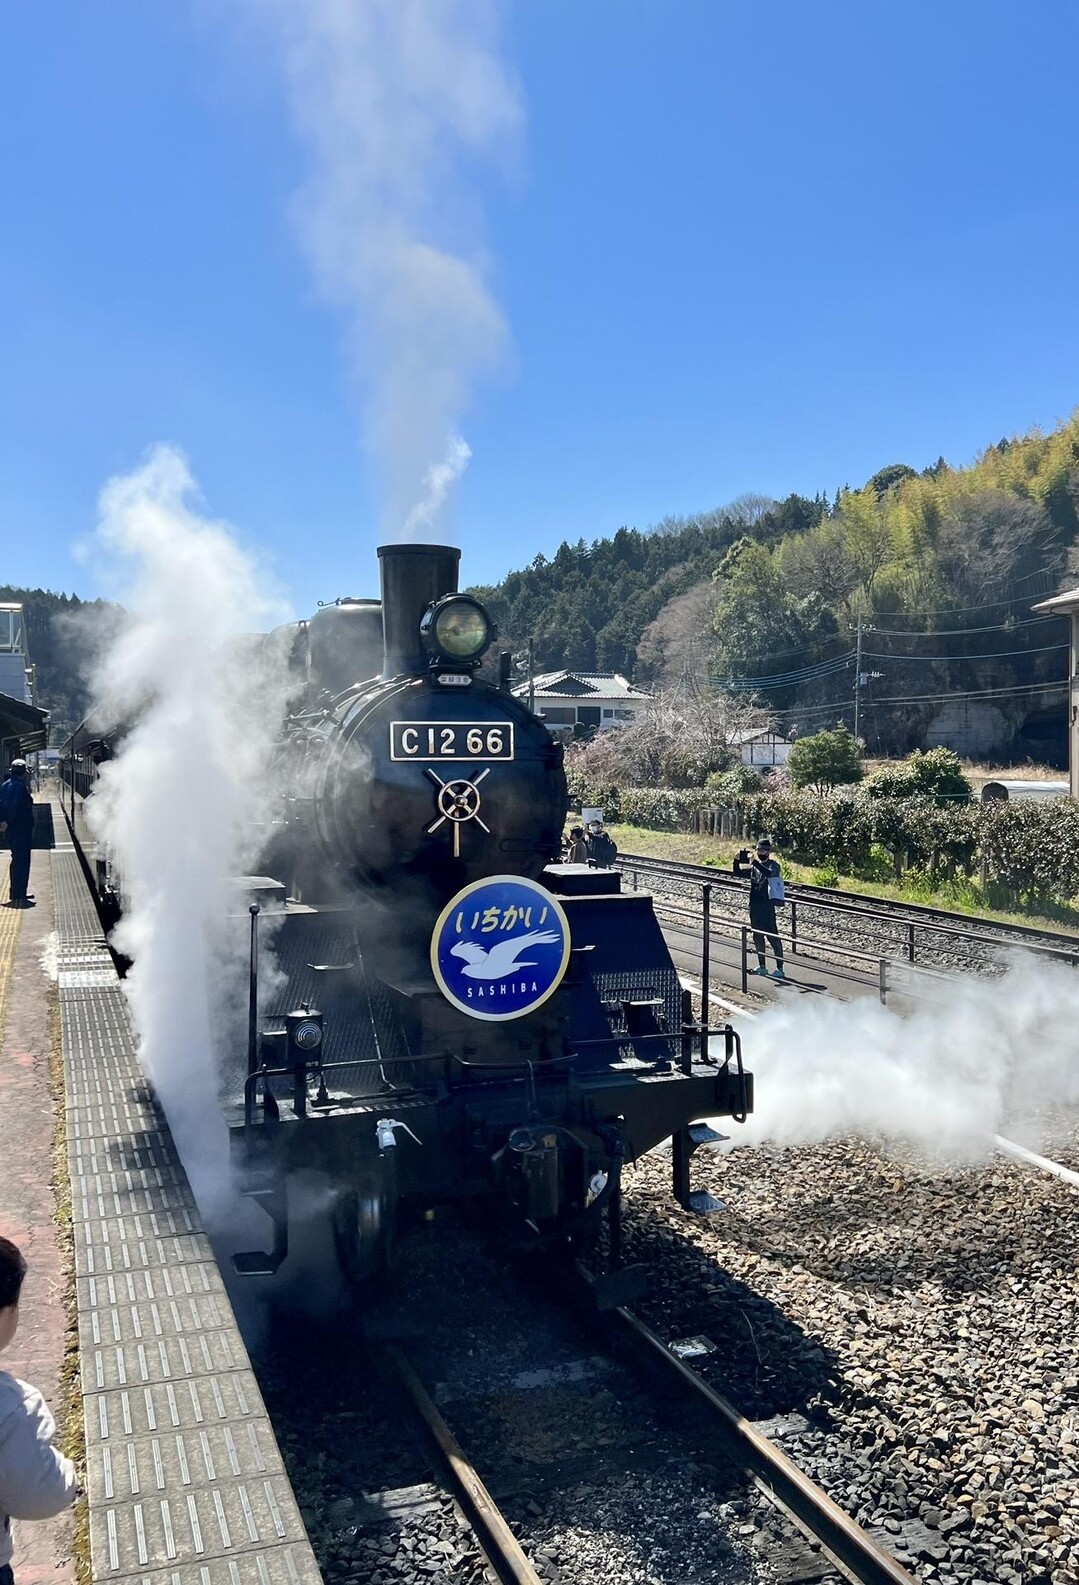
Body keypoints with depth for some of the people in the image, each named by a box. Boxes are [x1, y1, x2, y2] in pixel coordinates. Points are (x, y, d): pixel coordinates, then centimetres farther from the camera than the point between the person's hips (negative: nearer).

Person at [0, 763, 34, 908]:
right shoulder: (21, 787, -16)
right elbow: (16, 808, -23)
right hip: (21, 829, -9)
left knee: (16, 860, 19)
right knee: (22, 861, -4)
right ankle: (18, 895, -4)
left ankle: (17, 893, 26)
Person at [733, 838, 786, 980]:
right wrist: (737, 861, -3)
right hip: (754, 906, 7)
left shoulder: (773, 865, -5)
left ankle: (779, 968, -5)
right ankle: (762, 966, 22)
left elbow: (769, 873, -27)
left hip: (767, 906, -7)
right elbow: (738, 873, 15)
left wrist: (755, 862, -38)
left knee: (773, 936, -7)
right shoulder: (754, 867, 14)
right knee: (757, 937, 13)